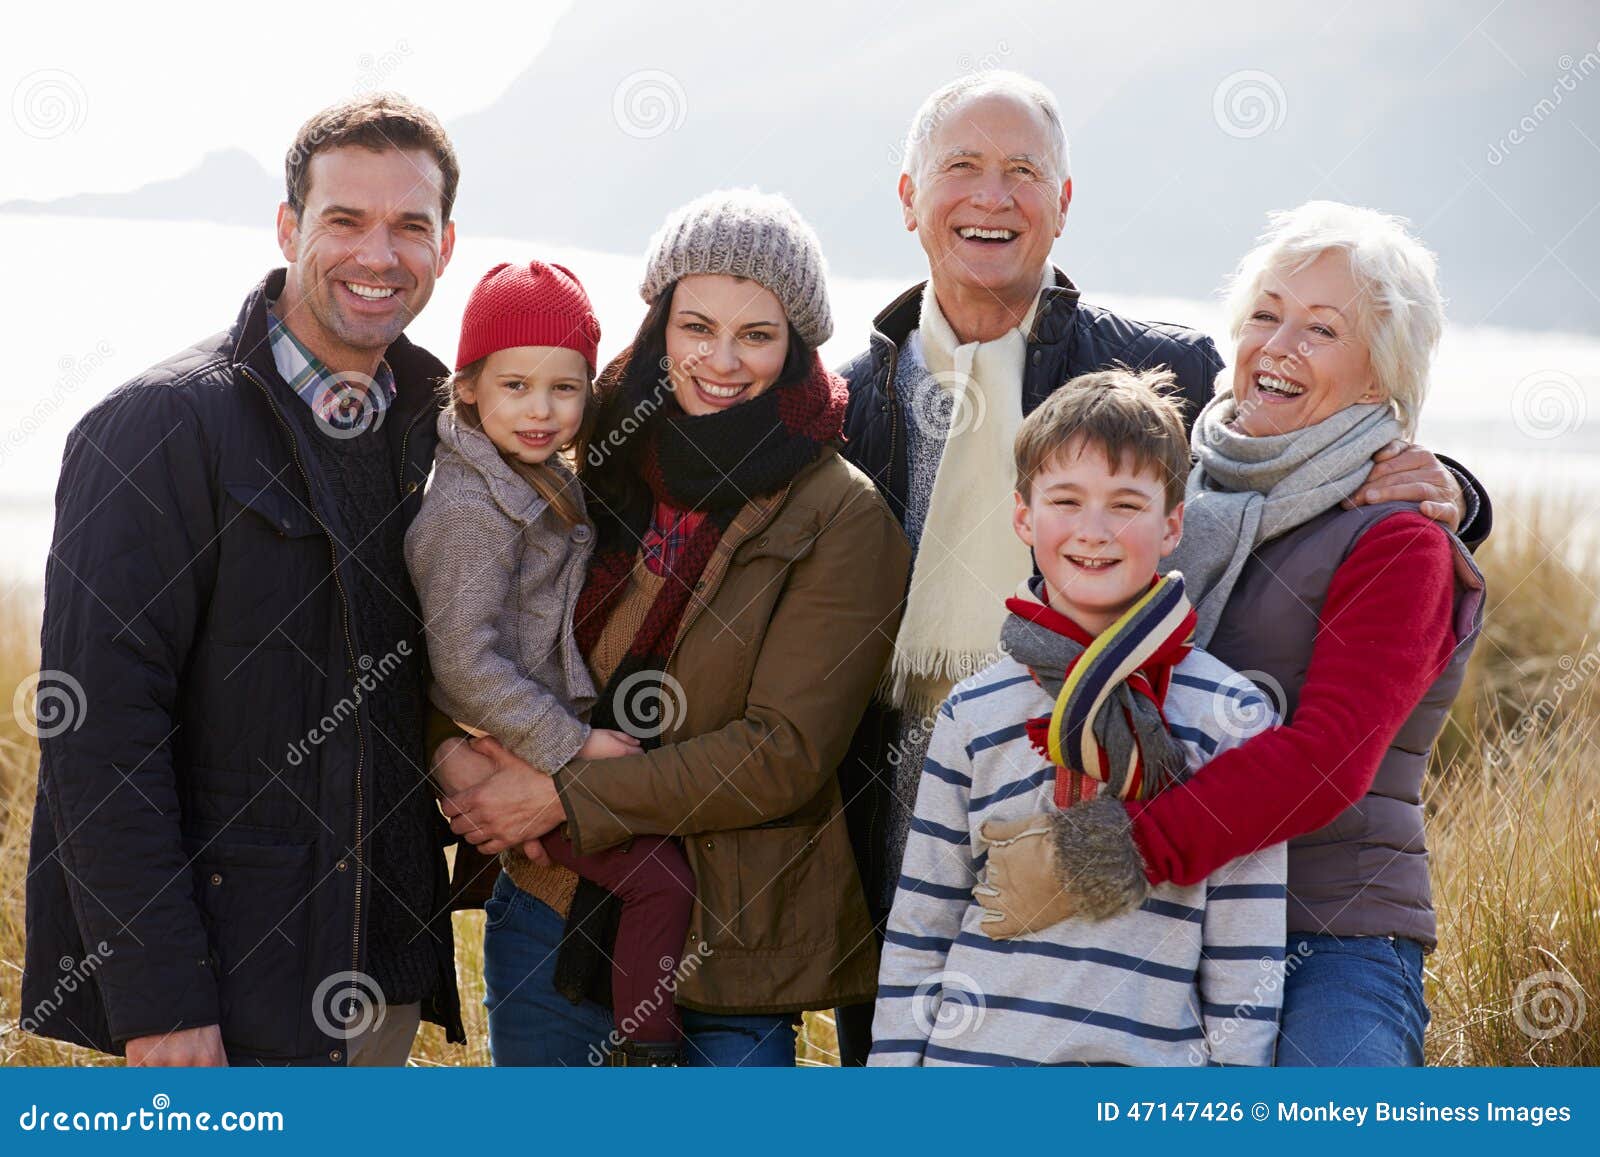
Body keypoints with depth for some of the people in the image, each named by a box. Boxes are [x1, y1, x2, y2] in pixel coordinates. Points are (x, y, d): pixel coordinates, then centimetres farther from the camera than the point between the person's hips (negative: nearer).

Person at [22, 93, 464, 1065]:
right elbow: (97, 735, -16)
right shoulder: (162, 427, -11)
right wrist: (158, 1002, -21)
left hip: (388, 979, 6)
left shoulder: (429, 430, 10)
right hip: (225, 985, -6)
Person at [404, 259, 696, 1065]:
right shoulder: (470, 507, -18)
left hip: (550, 740, 9)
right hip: (498, 755, -9)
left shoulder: (541, 484, 12)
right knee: (660, 875, -14)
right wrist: (571, 747, -21)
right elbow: (464, 659, -23)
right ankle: (648, 1049, -5)